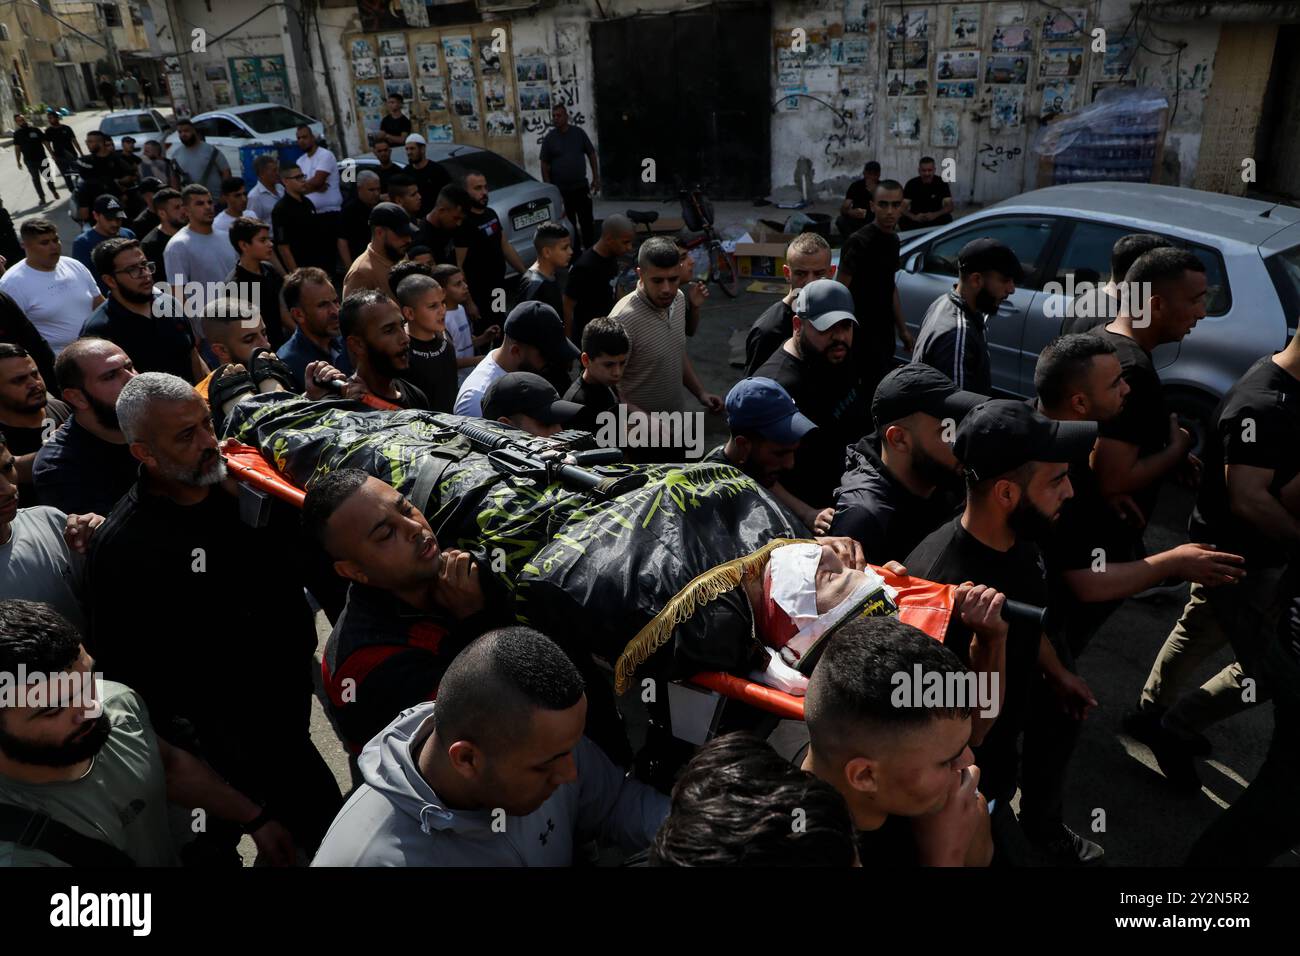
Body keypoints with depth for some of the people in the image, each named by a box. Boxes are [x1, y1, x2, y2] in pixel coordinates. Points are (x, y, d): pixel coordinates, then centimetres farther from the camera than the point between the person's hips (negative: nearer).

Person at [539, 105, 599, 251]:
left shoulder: (579, 132, 1)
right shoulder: (548, 138, -2)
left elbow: (591, 154, 7)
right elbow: (544, 165, -1)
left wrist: (596, 178, 1)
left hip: (581, 186, 1)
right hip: (561, 189, -1)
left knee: (587, 222, 6)